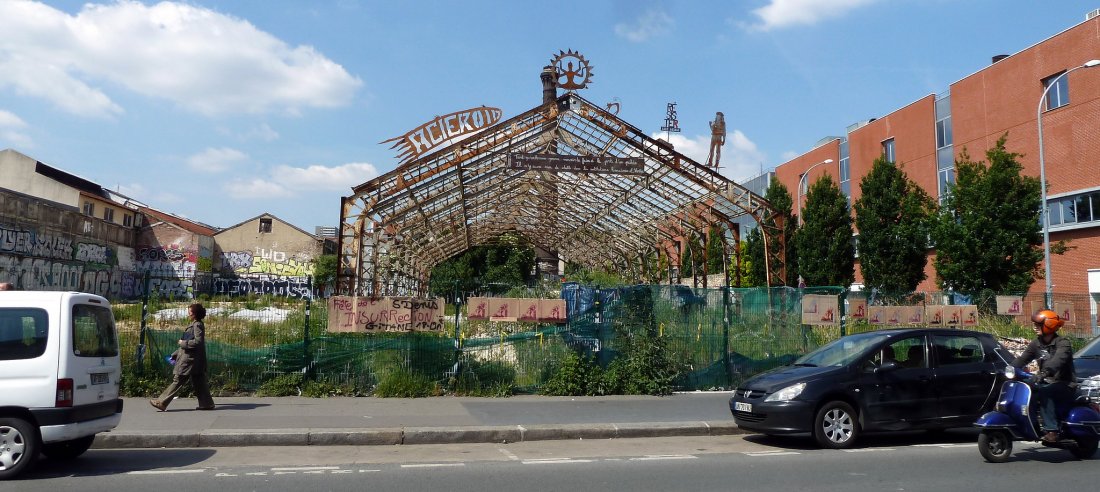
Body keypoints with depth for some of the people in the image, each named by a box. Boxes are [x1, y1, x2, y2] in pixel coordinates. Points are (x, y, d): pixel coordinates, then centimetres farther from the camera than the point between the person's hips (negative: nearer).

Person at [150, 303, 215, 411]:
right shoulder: (195, 325, 16)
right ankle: (206, 403, 10)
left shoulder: (197, 325, -13)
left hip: (190, 359, -10)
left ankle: (162, 403, 3)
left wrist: (183, 343, -13)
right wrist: (175, 354, 25)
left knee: (178, 380, -3)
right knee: (198, 383, 9)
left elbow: (198, 341, -24)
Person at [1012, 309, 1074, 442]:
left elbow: (1058, 360, -33)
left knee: (1044, 392, -34)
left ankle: (1051, 430, -36)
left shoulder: (1063, 343, -12)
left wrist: (1045, 372, -50)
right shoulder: (1036, 344, 11)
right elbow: (1022, 359, 4)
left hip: (1064, 384, -7)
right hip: (1046, 383, 7)